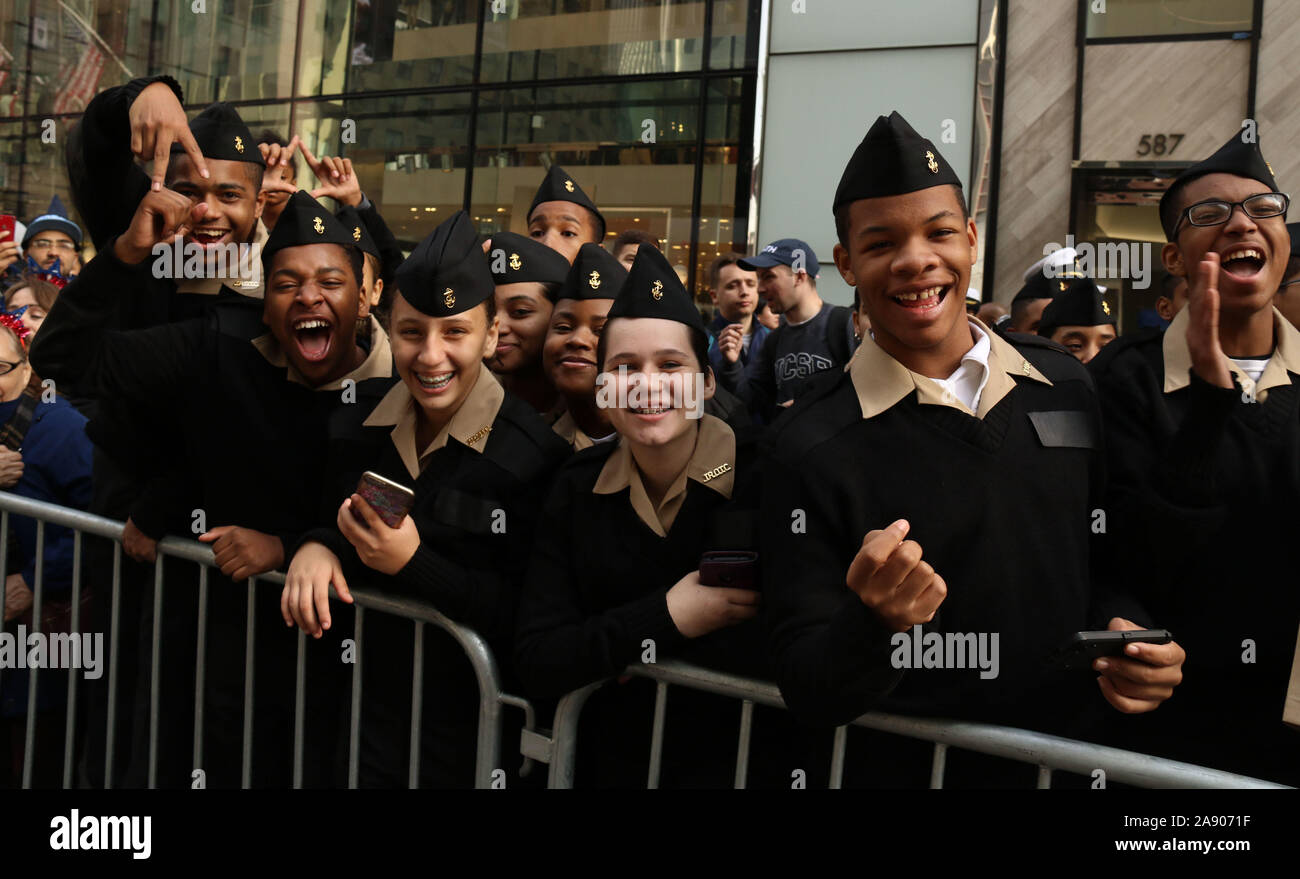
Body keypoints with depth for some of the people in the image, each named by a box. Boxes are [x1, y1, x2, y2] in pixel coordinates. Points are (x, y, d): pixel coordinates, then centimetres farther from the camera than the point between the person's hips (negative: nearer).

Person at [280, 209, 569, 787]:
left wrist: (414, 565, -26)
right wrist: (316, 545, -11)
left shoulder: (535, 451, -20)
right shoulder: (362, 422, -3)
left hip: (469, 729, -4)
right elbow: (332, 515, 10)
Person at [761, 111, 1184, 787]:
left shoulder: (1070, 388, 2)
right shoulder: (806, 448, -11)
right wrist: (871, 622, -29)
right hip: (906, 766, -5)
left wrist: (1123, 627, -4)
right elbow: (806, 692, -11)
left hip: (1073, 756, 5)